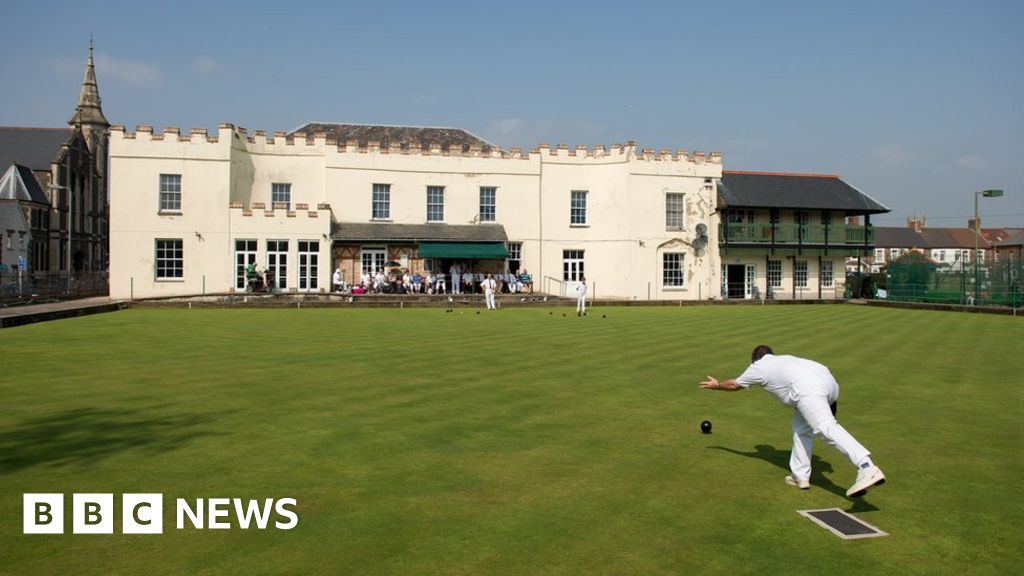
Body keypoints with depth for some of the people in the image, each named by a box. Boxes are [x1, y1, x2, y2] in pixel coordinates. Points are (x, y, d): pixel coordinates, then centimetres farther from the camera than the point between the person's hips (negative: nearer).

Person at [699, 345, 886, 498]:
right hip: (829, 380, 8)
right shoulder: (785, 359, 40)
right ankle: (800, 476, 25)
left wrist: (716, 385, 58)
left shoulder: (758, 366, 25)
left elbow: (734, 384, 40)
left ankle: (867, 468, -42)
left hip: (808, 388, -8)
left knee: (827, 428, -22)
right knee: (801, 424, 24)